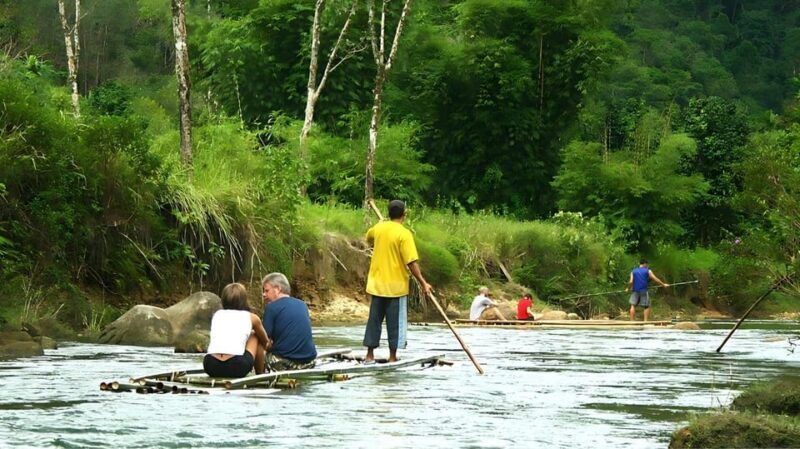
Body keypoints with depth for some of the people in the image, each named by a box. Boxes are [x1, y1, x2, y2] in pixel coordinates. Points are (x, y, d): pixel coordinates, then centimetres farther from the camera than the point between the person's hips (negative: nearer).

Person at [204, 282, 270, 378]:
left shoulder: (217, 314, 23)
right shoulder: (251, 317, 16)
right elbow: (265, 342, 36)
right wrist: (266, 344, 62)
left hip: (210, 367, 3)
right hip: (236, 368, -2)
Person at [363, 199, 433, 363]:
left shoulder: (378, 228, 2)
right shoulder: (404, 234, -15)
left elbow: (369, 238, 28)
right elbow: (411, 262, -19)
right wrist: (423, 283, -15)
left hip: (377, 284, 5)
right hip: (396, 285, -5)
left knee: (374, 319, 11)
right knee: (395, 322, 2)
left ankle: (370, 355, 13)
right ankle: (392, 357, 3)